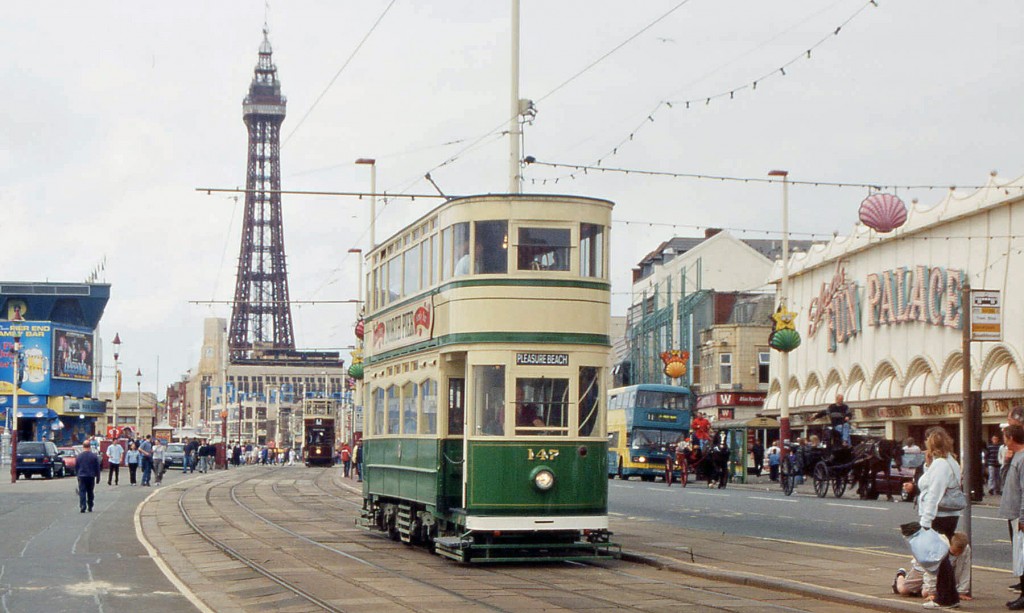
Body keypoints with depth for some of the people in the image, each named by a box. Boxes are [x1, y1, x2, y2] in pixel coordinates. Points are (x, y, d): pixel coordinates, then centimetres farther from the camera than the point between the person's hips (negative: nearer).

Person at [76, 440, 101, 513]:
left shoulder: (79, 456, -2)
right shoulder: (94, 456, -4)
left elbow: (76, 467, 7)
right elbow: (97, 468, 0)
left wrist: (78, 475, 21)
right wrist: (98, 477, 9)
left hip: (81, 477, -1)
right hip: (91, 477, 1)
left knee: (82, 492, -2)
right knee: (90, 492, 12)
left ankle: (82, 507, -17)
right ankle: (90, 507, 16)